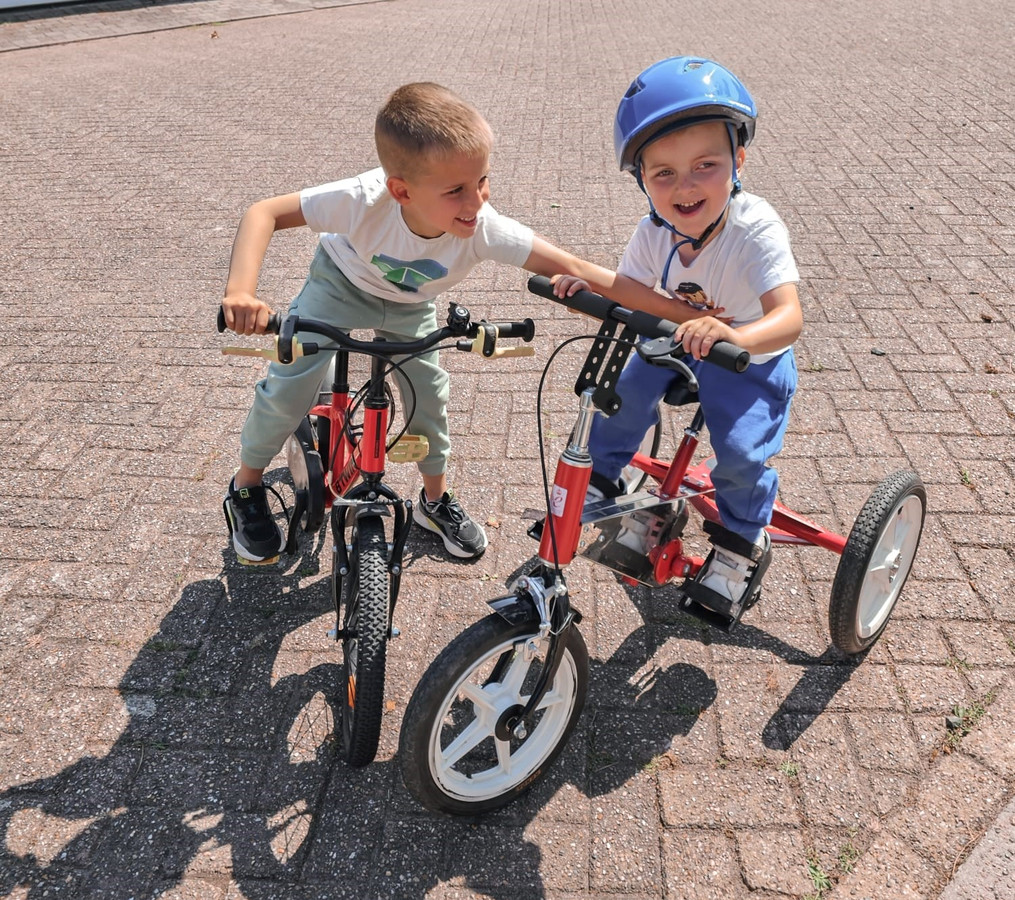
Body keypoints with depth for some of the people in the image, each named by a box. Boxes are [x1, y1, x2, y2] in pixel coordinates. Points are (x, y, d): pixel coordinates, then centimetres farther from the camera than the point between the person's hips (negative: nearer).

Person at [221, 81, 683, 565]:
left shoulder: (485, 230, -37)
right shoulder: (364, 201, -42)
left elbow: (573, 269, -38)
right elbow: (265, 213, -34)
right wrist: (240, 291, -51)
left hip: (410, 306, 2)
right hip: (341, 283, -2)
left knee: (429, 393, 1)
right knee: (291, 381, -13)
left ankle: (436, 499, 29)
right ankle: (246, 486, 14)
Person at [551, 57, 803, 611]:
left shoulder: (757, 231, -33)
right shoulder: (654, 233, -17)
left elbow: (789, 317, -45)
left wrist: (733, 335, -66)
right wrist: (585, 289, -33)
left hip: (750, 361, -5)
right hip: (677, 343, 5)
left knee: (739, 452, -21)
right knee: (623, 394, -11)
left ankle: (741, 542, 9)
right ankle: (599, 480, 18)